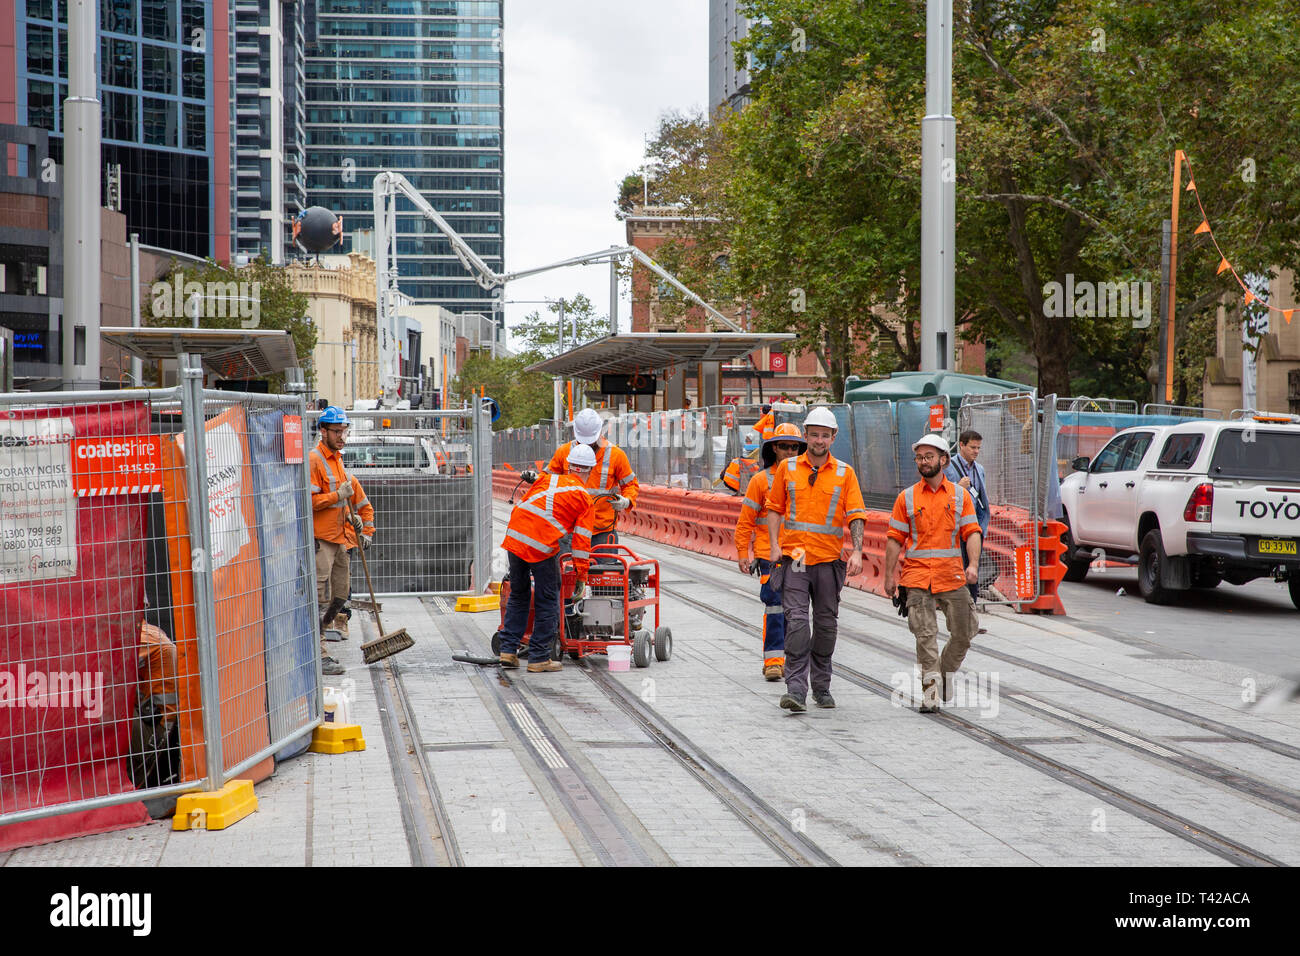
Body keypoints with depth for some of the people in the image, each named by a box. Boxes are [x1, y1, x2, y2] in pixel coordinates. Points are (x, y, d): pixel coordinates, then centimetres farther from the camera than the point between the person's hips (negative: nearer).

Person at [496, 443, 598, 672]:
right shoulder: (585, 499, 5)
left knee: (518, 596, 20)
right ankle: (539, 659, 9)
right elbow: (581, 541, 2)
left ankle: (508, 651, 19)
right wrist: (582, 578, 7)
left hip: (514, 540, 5)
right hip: (542, 548, -5)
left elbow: (519, 506, 20)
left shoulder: (547, 479, 17)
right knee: (547, 603, 8)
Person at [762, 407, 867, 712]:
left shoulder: (845, 473, 4)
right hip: (795, 556, -1)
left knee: (826, 623, 9)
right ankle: (796, 689, -15)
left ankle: (822, 687, 22)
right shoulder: (788, 468, 6)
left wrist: (857, 551, -14)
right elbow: (775, 507, 12)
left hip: (829, 559, 1)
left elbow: (856, 515, -1)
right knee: (796, 620, -12)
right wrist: (774, 545, -1)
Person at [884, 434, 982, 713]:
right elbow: (895, 538, 6)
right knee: (925, 635, -8)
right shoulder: (907, 498, 7)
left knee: (963, 634, 4)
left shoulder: (960, 496, 8)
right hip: (917, 575, -1)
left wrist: (973, 564, -13)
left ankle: (945, 673, 28)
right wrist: (890, 575, 1)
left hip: (952, 576, 2)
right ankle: (930, 691, -7)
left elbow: (972, 532, 3)